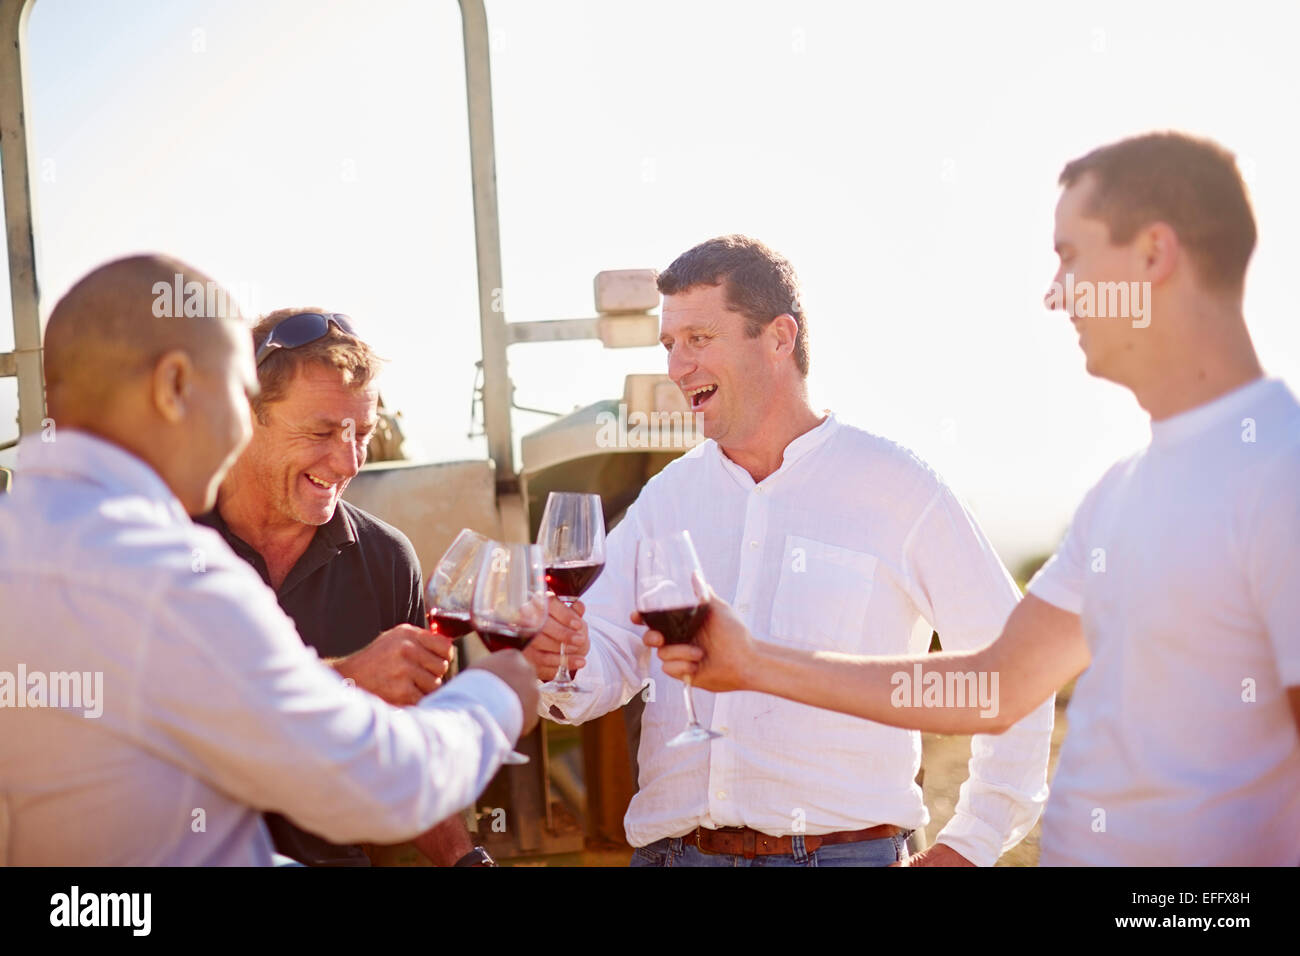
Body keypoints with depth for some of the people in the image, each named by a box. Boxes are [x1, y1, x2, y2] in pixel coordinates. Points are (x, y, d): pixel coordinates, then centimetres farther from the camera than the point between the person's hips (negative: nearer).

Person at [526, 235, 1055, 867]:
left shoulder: (895, 489, -4)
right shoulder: (667, 496, 10)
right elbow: (611, 655, 5)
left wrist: (972, 846, -2)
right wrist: (566, 664, -18)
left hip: (841, 849, -4)